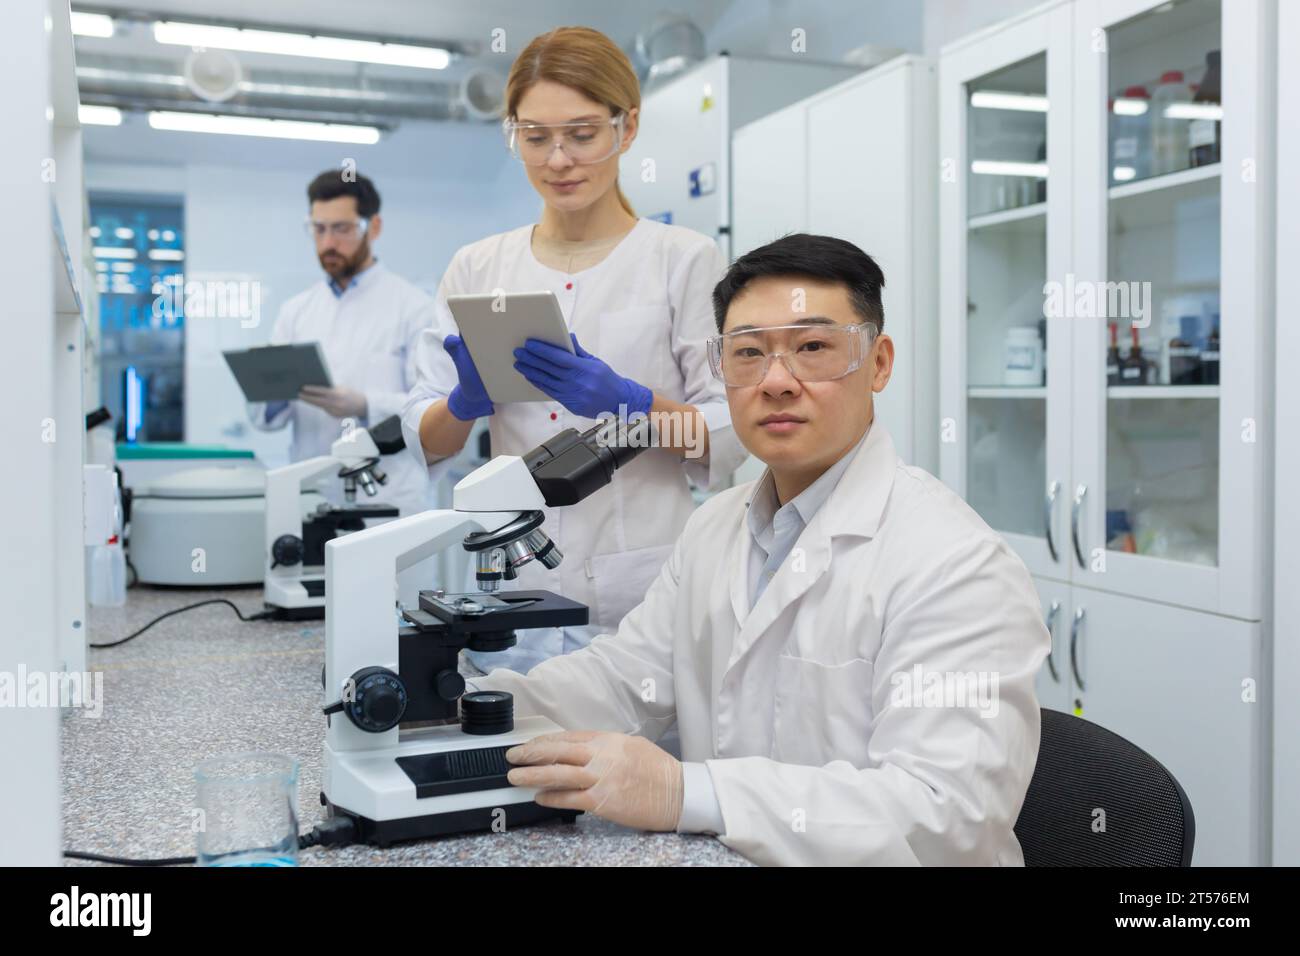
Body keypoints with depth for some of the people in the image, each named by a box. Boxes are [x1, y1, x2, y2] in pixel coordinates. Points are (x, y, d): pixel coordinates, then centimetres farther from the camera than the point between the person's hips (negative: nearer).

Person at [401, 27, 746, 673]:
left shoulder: (686, 260, -1)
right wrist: (466, 402, -13)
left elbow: (734, 438, -4)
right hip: (514, 593, 3)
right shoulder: (476, 269, 9)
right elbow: (424, 441, 9)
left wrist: (628, 403, -20)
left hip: (646, 597, -2)